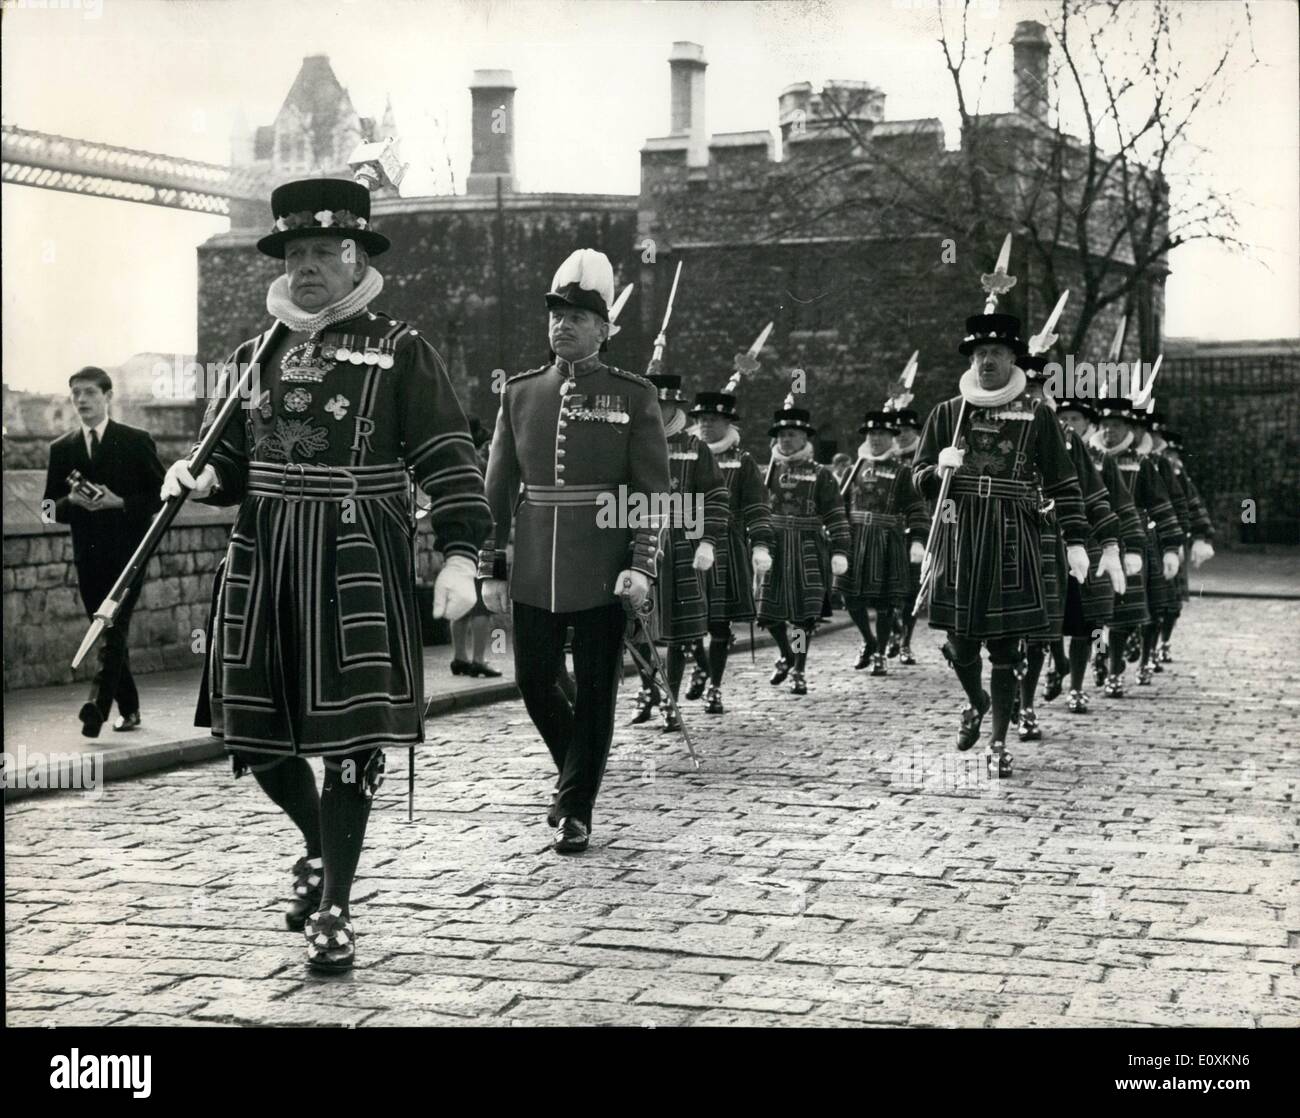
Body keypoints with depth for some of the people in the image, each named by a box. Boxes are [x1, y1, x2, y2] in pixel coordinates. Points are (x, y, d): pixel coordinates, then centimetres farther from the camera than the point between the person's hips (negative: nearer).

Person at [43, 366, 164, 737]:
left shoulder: (137, 441, 2)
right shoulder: (61, 449, 11)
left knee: (114, 629, -16)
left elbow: (161, 495, 1)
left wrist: (119, 502, -13)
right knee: (111, 635, 8)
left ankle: (98, 704, -25)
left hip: (127, 550, -4)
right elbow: (51, 508, 12)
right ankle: (129, 709, 17)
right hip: (88, 554, 4)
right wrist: (72, 501, -10)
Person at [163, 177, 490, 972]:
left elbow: (448, 459, -6)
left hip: (359, 562, -5)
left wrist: (459, 556, -16)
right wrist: (199, 480, -4)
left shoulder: (399, 350, -1)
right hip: (265, 559, 5)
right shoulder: (255, 354, 13)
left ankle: (335, 908, 7)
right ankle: (322, 846, 35)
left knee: (352, 731, -5)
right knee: (254, 728, 7)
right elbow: (230, 459, 19)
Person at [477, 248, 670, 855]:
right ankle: (574, 768, 35)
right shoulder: (519, 393, 7)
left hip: (602, 574, -3)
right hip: (534, 574, 3)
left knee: (595, 691, 3)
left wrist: (641, 565, -13)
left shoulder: (633, 395, -1)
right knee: (535, 682, 9)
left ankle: (577, 810, 13)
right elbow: (498, 488, 10)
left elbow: (653, 491, -3)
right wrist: (491, 567, 6)